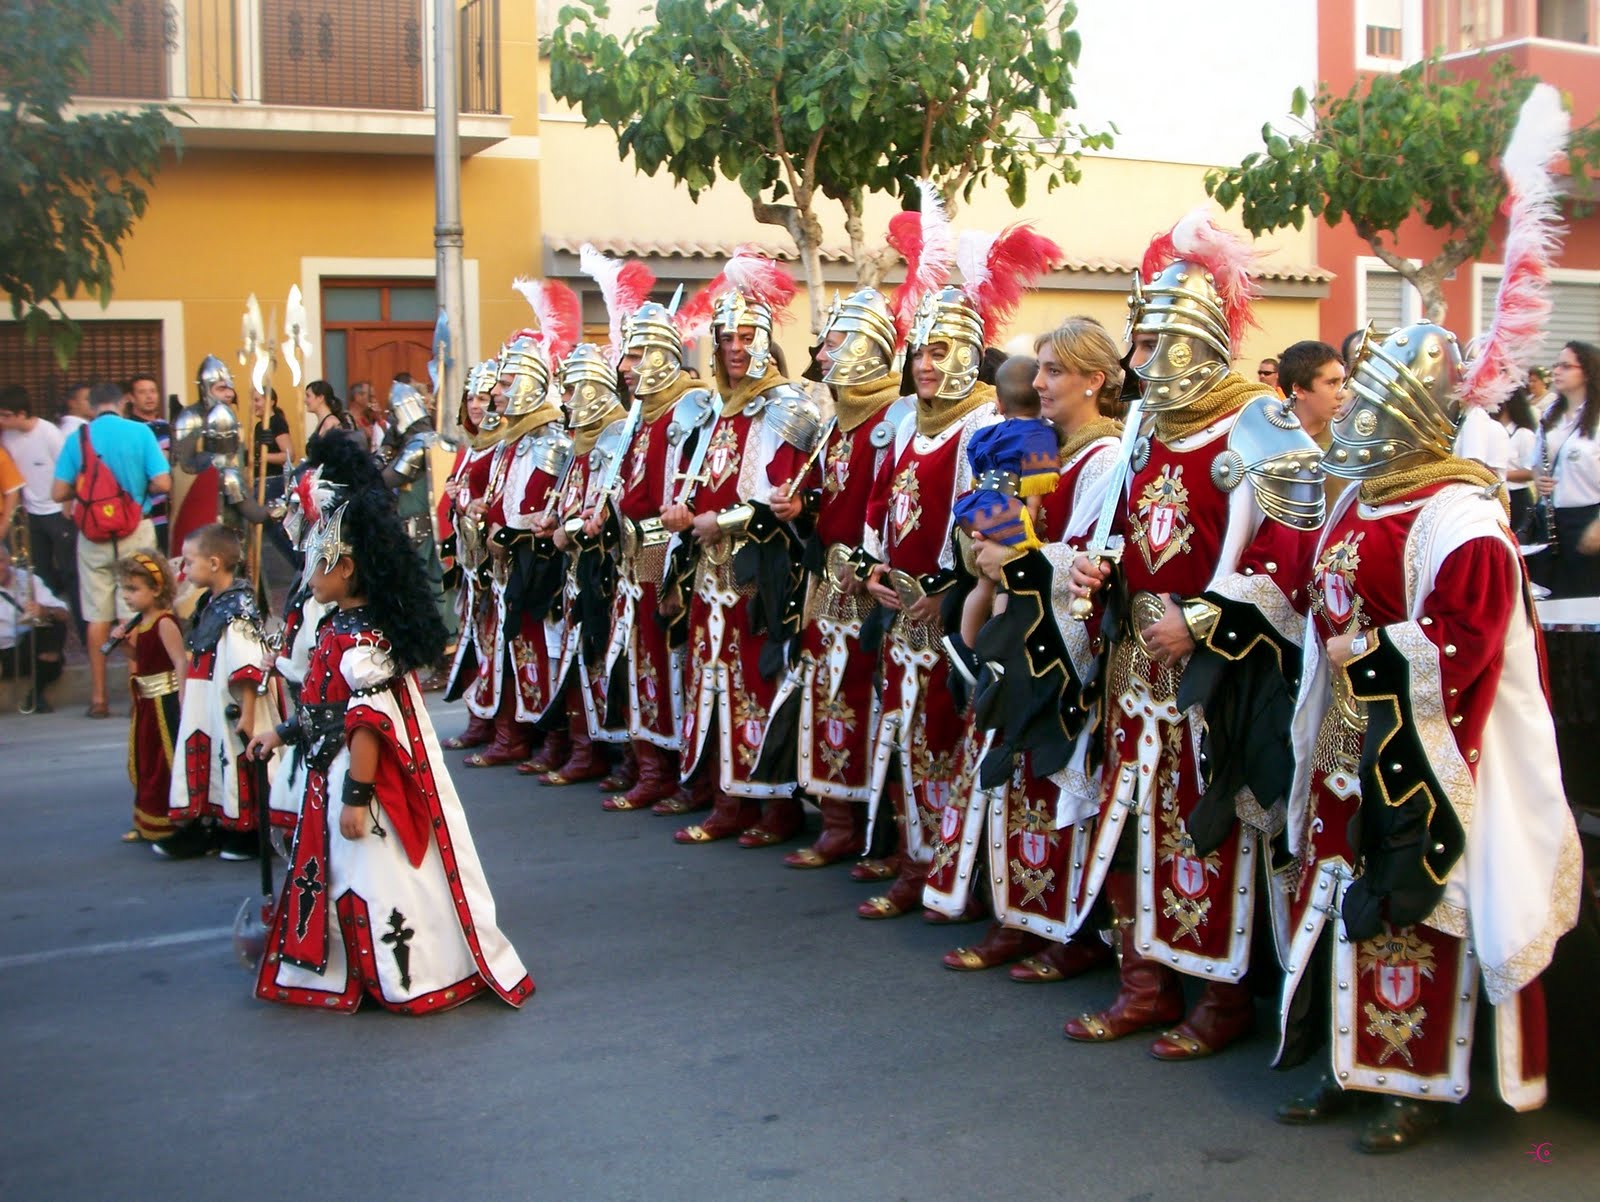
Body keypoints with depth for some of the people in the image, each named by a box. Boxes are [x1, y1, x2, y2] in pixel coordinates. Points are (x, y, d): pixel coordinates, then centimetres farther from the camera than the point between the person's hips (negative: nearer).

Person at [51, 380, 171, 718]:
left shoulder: (78, 437, -1)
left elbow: (59, 493, -3)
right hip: (136, 532, -1)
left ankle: (99, 697, 11)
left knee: (97, 617, 8)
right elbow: (163, 484, -9)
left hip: (93, 535, 1)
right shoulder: (140, 432, -4)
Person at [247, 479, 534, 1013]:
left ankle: (410, 977, 14)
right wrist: (282, 733, 25)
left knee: (377, 879, 1)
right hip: (334, 779, 10)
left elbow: (368, 725, -25)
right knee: (349, 878, 18)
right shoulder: (343, 625, 7)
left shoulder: (358, 641, -23)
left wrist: (355, 798, -22)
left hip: (365, 778, -10)